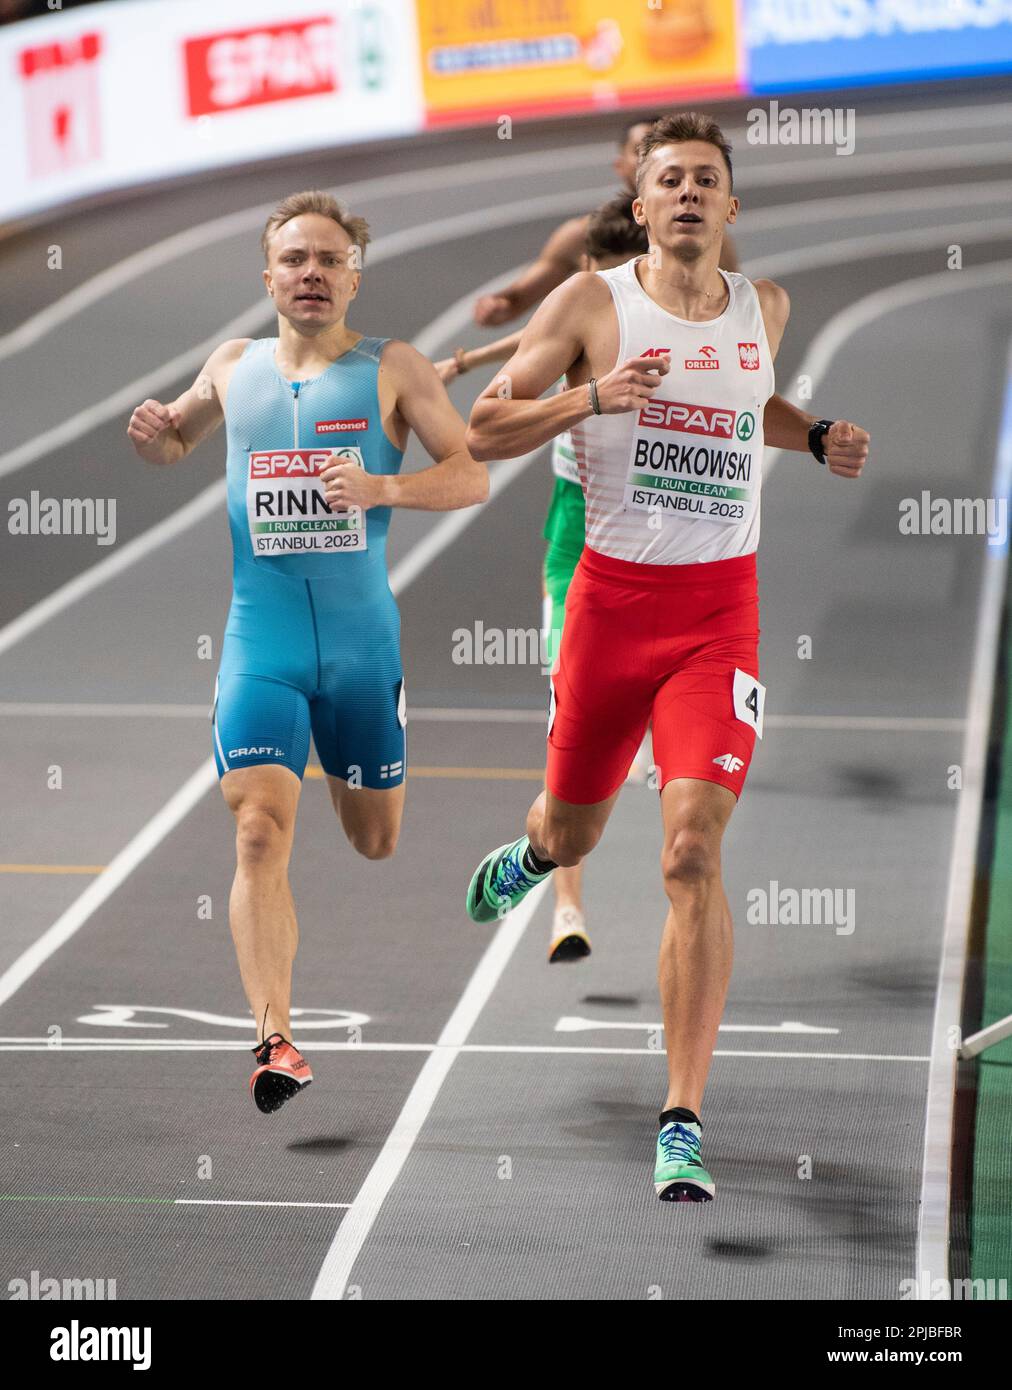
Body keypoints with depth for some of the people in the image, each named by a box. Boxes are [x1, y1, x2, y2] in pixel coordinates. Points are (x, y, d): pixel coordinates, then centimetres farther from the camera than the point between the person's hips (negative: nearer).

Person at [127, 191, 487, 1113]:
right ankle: (276, 1039, -18)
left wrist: (383, 488, -21)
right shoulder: (233, 367, 10)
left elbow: (472, 477, -4)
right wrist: (154, 436, 4)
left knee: (376, 842, 13)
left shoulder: (394, 370, 1)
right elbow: (180, 439, 28)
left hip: (363, 638, 0)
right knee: (260, 833, -16)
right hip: (260, 638, 1)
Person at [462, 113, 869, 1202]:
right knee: (573, 833, 17)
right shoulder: (591, 303, -3)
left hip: (721, 608, 1)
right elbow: (483, 431, -3)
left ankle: (683, 1122, -13)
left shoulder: (763, 308, 9)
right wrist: (590, 396, -18)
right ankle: (527, 855, 59)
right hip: (612, 594, 0)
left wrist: (816, 437, 12)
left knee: (692, 848, -15)